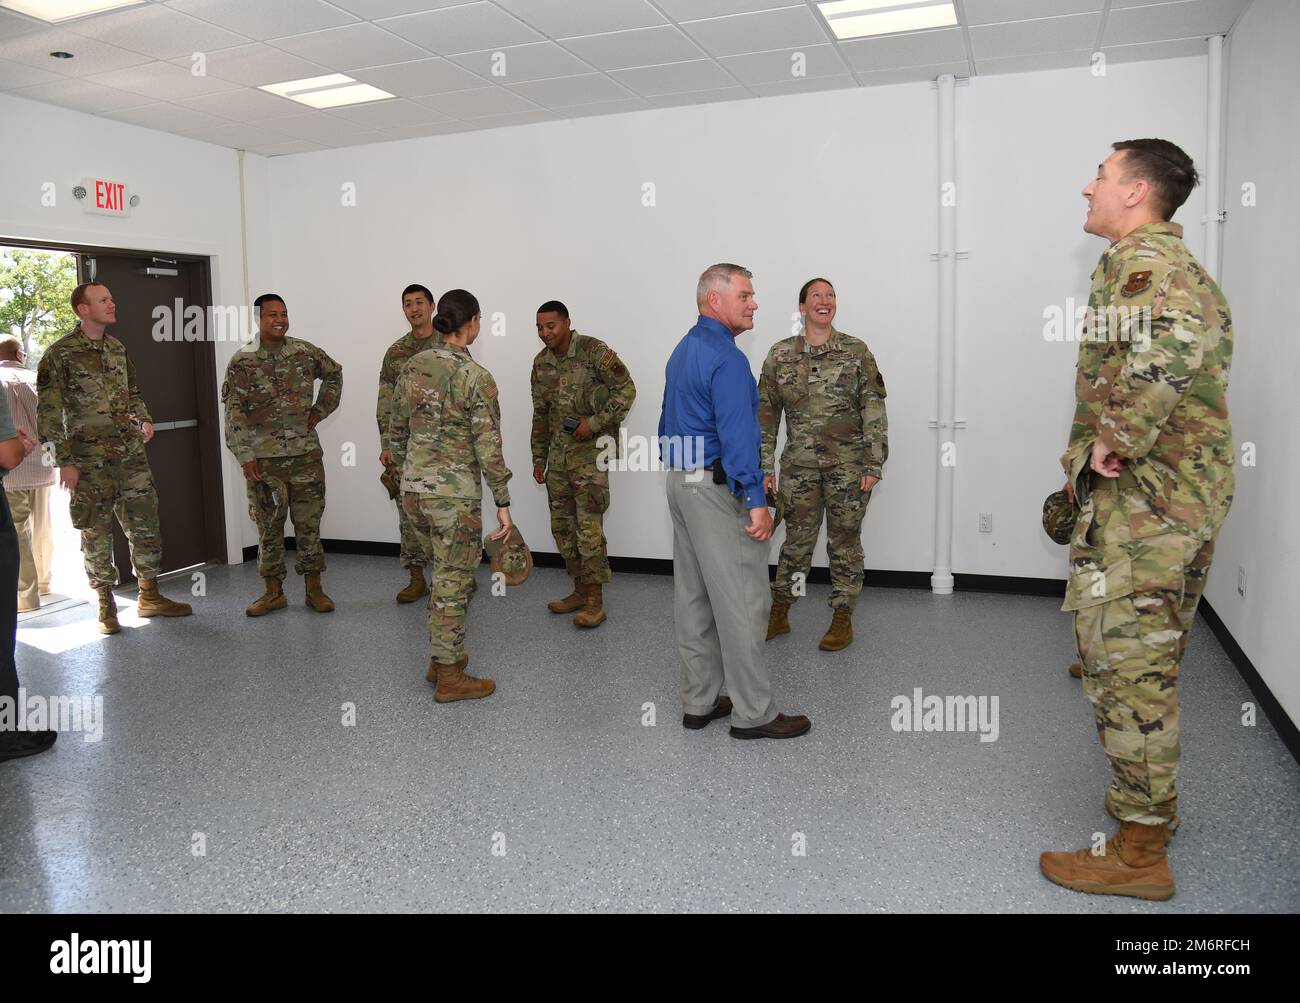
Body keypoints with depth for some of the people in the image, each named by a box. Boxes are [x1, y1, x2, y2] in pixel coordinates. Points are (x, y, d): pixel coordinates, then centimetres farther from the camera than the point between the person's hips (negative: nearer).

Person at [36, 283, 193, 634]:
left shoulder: (117, 348, 10)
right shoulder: (59, 355, -8)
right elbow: (48, 413, -9)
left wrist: (144, 419, 5)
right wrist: (64, 462, -12)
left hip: (132, 456, 5)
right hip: (89, 462, -5)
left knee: (146, 526, 8)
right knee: (97, 533, 4)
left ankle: (150, 597, 21)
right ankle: (106, 605, 17)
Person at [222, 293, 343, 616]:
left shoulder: (305, 352, 3)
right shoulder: (242, 362, -4)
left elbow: (334, 374, 22)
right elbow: (234, 414, -6)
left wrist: (320, 410, 11)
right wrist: (245, 456, -12)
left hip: (306, 454, 2)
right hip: (263, 458, -2)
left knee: (309, 523, 6)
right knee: (268, 526, 7)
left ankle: (313, 588, 17)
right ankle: (273, 592, 18)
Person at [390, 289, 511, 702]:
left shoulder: (412, 367, 4)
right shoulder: (477, 378, -15)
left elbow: (396, 432, 11)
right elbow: (488, 448, -16)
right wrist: (503, 504, -10)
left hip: (414, 488, 7)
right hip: (455, 494, -7)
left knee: (449, 574, 23)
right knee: (453, 584, 5)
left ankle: (441, 657, 32)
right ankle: (450, 678, 16)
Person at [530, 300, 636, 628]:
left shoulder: (594, 351, -11)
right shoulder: (541, 363, 9)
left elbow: (626, 389, -11)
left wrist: (595, 422, -18)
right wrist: (539, 457, 16)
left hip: (589, 449, -7)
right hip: (558, 451, 7)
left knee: (588, 524, -9)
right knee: (562, 525, 10)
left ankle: (595, 600, -1)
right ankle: (580, 589, 22)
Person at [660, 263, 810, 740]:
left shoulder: (683, 351, 14)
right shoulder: (726, 359, -17)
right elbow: (737, 435, -23)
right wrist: (755, 501, -24)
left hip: (680, 482, 10)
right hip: (717, 490, -10)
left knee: (693, 597, 13)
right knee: (741, 601, -3)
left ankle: (699, 701, 22)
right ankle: (753, 713, 6)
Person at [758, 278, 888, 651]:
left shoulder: (857, 352, -2)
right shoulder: (780, 355, 3)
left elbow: (874, 410, -4)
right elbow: (766, 413, 5)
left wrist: (874, 464, -9)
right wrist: (765, 466, 2)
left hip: (848, 464, -1)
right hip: (799, 465, 2)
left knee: (845, 541, 6)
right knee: (796, 539, 9)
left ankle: (842, 620, 19)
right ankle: (779, 614, 23)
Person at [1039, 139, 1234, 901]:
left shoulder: (1139, 258, -12)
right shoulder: (1180, 263, 21)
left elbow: (1171, 344, -34)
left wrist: (1116, 442, -23)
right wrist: (1093, 451, 14)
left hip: (1145, 495, -10)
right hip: (1185, 492, 10)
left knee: (1127, 662, -4)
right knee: (1150, 659, 20)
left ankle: (1140, 852, 6)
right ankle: (1151, 804, 35)